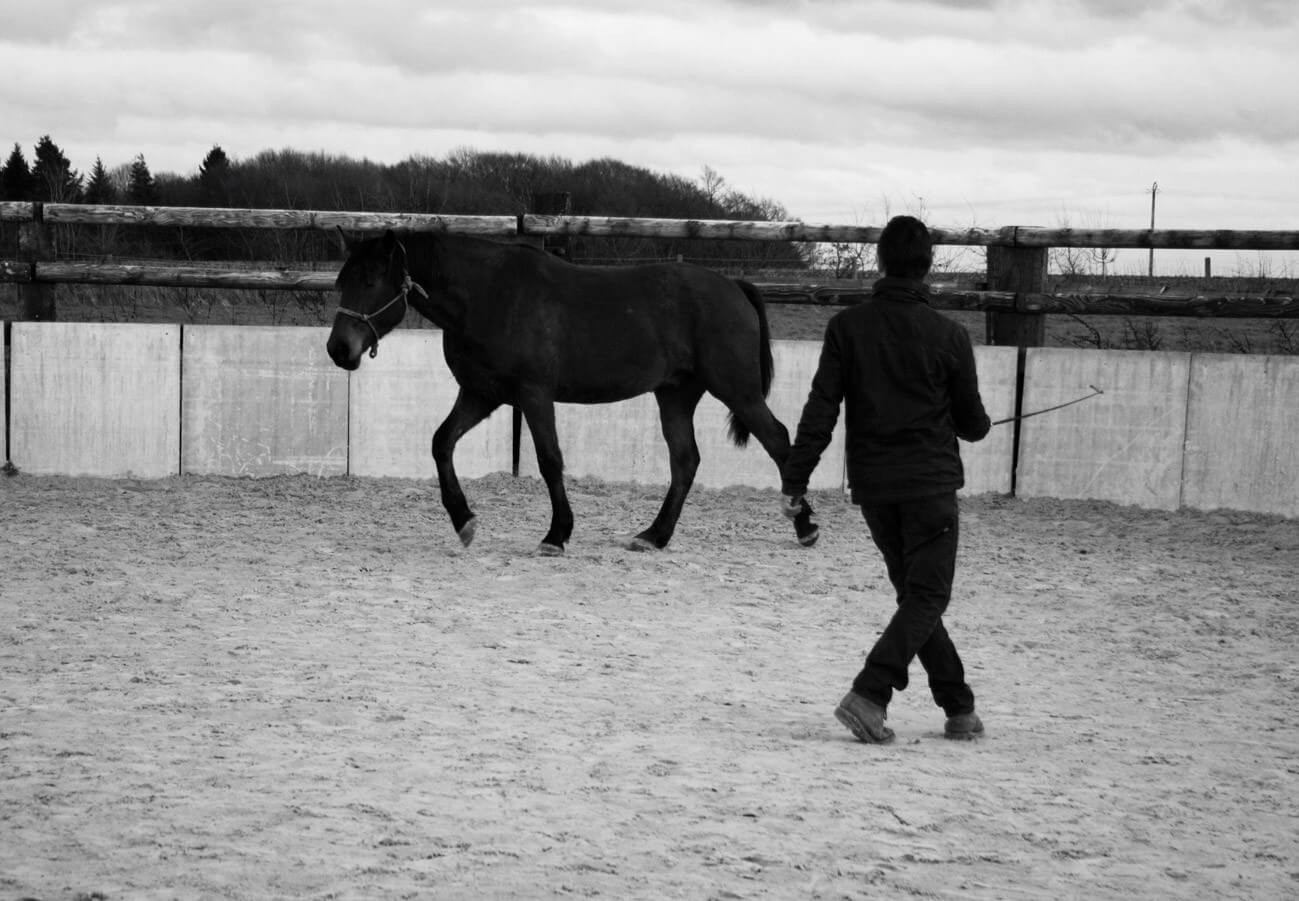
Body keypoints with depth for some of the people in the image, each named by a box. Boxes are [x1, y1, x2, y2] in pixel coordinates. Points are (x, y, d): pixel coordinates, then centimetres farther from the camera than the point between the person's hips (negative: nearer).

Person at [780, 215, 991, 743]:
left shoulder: (847, 327, -1)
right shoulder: (948, 335, -7)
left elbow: (821, 409, -4)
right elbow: (972, 423, 2)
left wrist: (794, 479, -1)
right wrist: (981, 424, 26)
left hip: (872, 486, 4)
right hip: (930, 482, -4)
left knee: (915, 593, 15)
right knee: (927, 596, 0)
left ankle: (958, 707, 18)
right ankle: (869, 695, -18)